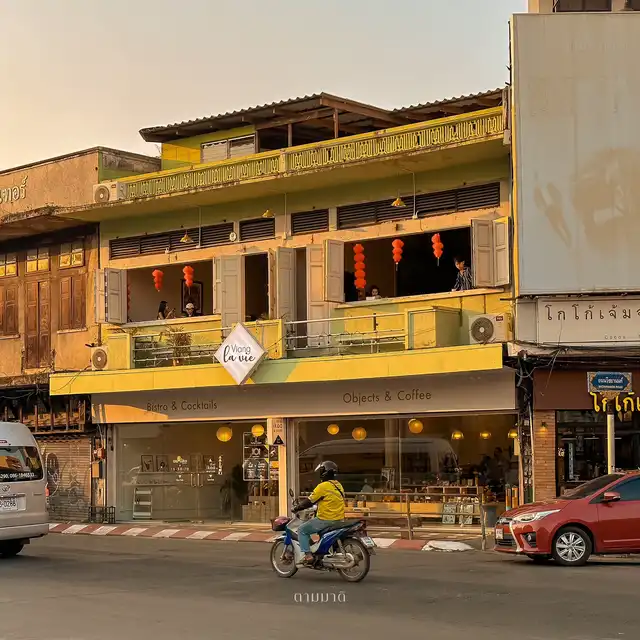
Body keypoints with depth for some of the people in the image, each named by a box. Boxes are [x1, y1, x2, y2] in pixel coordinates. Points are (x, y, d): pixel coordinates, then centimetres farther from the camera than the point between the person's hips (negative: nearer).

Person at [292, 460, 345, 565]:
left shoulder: (323, 486, -15)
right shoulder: (338, 485, 12)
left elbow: (310, 501, -11)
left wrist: (297, 508, 4)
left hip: (326, 520, -9)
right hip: (338, 520, 9)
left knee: (302, 530, 1)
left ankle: (308, 555, -8)